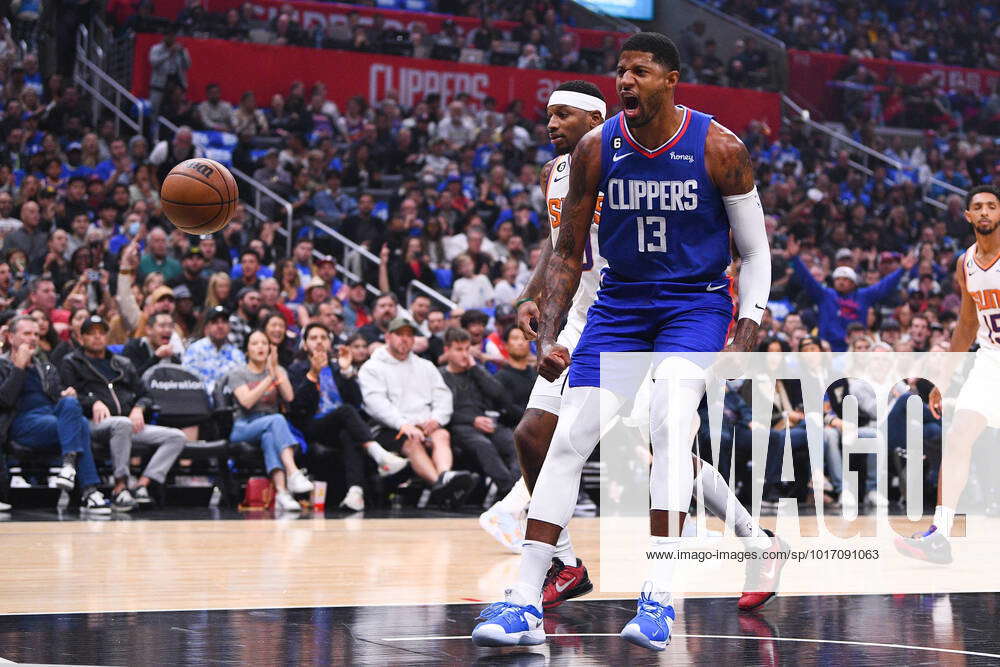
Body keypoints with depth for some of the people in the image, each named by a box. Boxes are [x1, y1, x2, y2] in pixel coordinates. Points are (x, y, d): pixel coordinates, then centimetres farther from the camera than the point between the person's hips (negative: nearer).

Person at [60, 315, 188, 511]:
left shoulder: (123, 364, 31)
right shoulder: (71, 363, 18)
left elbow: (143, 395, 26)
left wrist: (138, 408, 2)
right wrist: (94, 403, -15)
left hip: (130, 425, 5)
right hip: (94, 423, -5)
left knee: (177, 437, -16)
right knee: (122, 424, -42)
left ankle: (141, 485, -28)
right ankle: (120, 487, -36)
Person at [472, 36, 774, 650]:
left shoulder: (719, 149, -12)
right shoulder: (596, 149, -6)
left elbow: (755, 251, -2)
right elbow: (569, 253, 3)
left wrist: (747, 335, -13)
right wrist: (548, 336, -7)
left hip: (697, 301, -3)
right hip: (620, 301, 3)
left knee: (669, 424, -27)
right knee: (569, 438, -6)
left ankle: (659, 600, -25)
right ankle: (525, 604, -2)